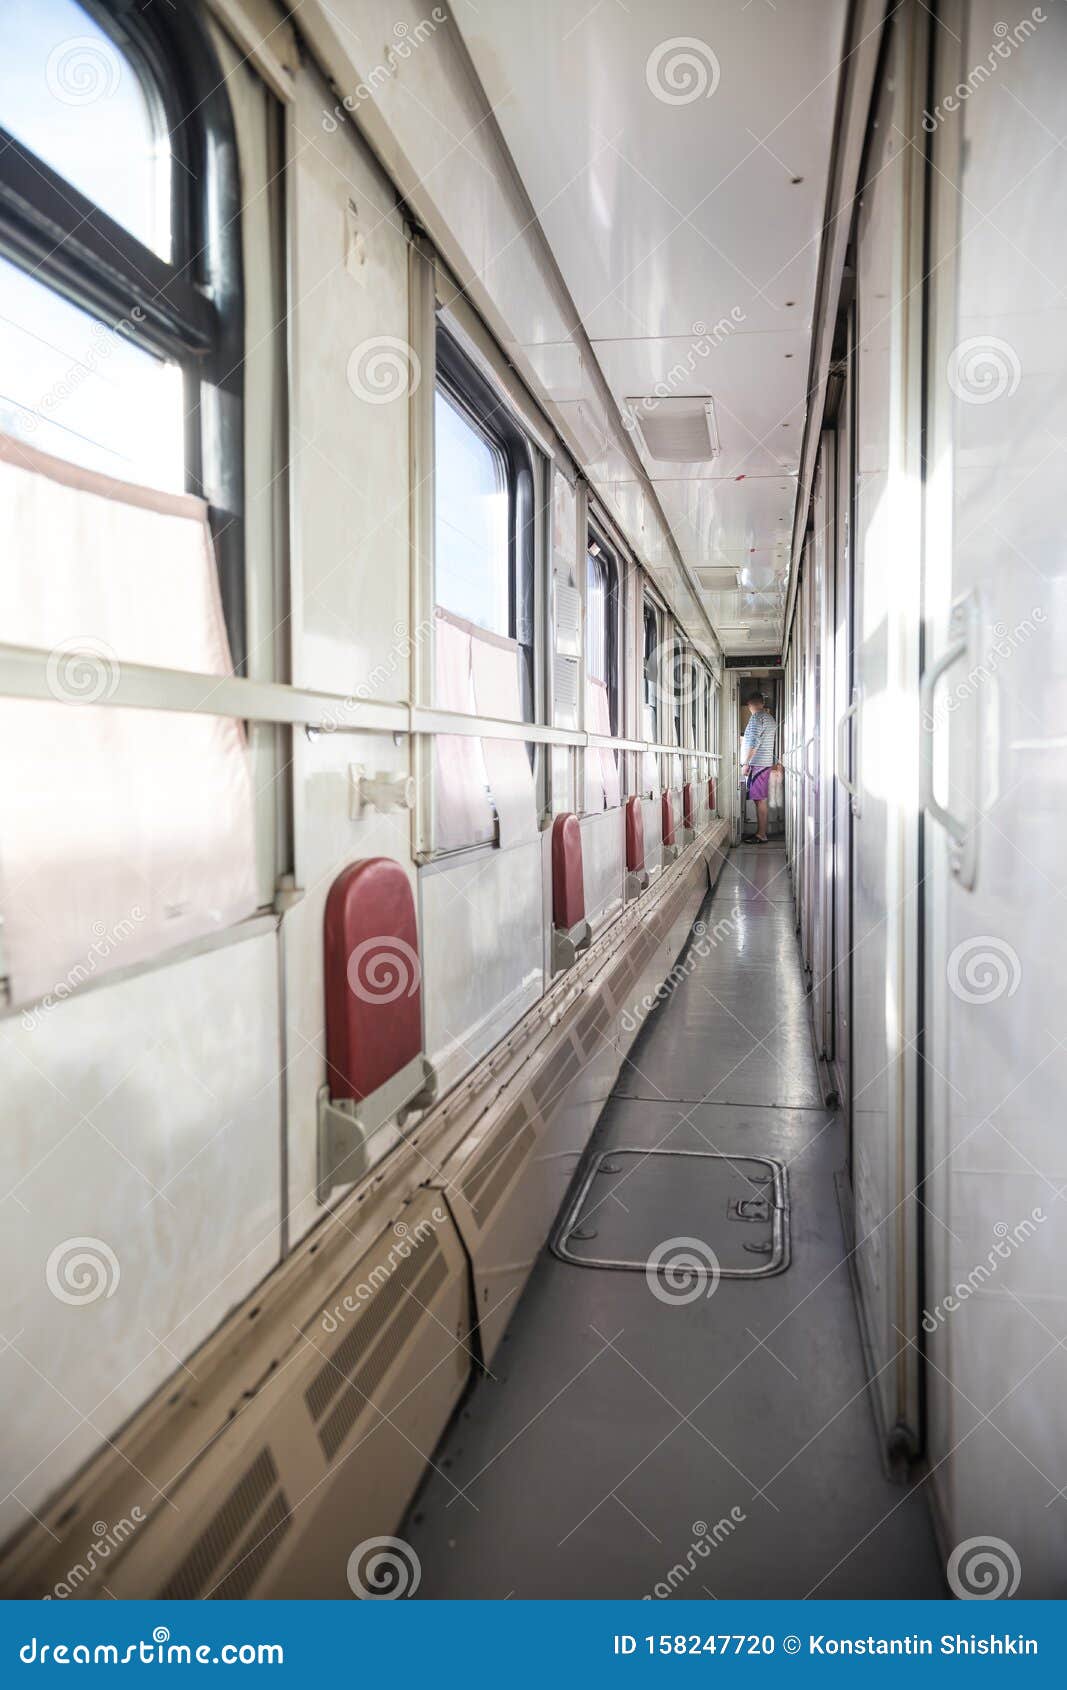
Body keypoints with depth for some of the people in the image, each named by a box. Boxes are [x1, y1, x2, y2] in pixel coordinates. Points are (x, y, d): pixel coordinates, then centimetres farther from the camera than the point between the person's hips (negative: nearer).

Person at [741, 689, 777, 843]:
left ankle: (761, 835, -9)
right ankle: (762, 832, 14)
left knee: (759, 800, -8)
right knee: (761, 799, 12)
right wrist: (745, 740, 37)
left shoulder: (757, 717, -12)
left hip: (757, 764, -9)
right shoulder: (770, 718, 16)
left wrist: (745, 763, -16)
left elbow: (753, 743, -19)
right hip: (767, 763, 9)